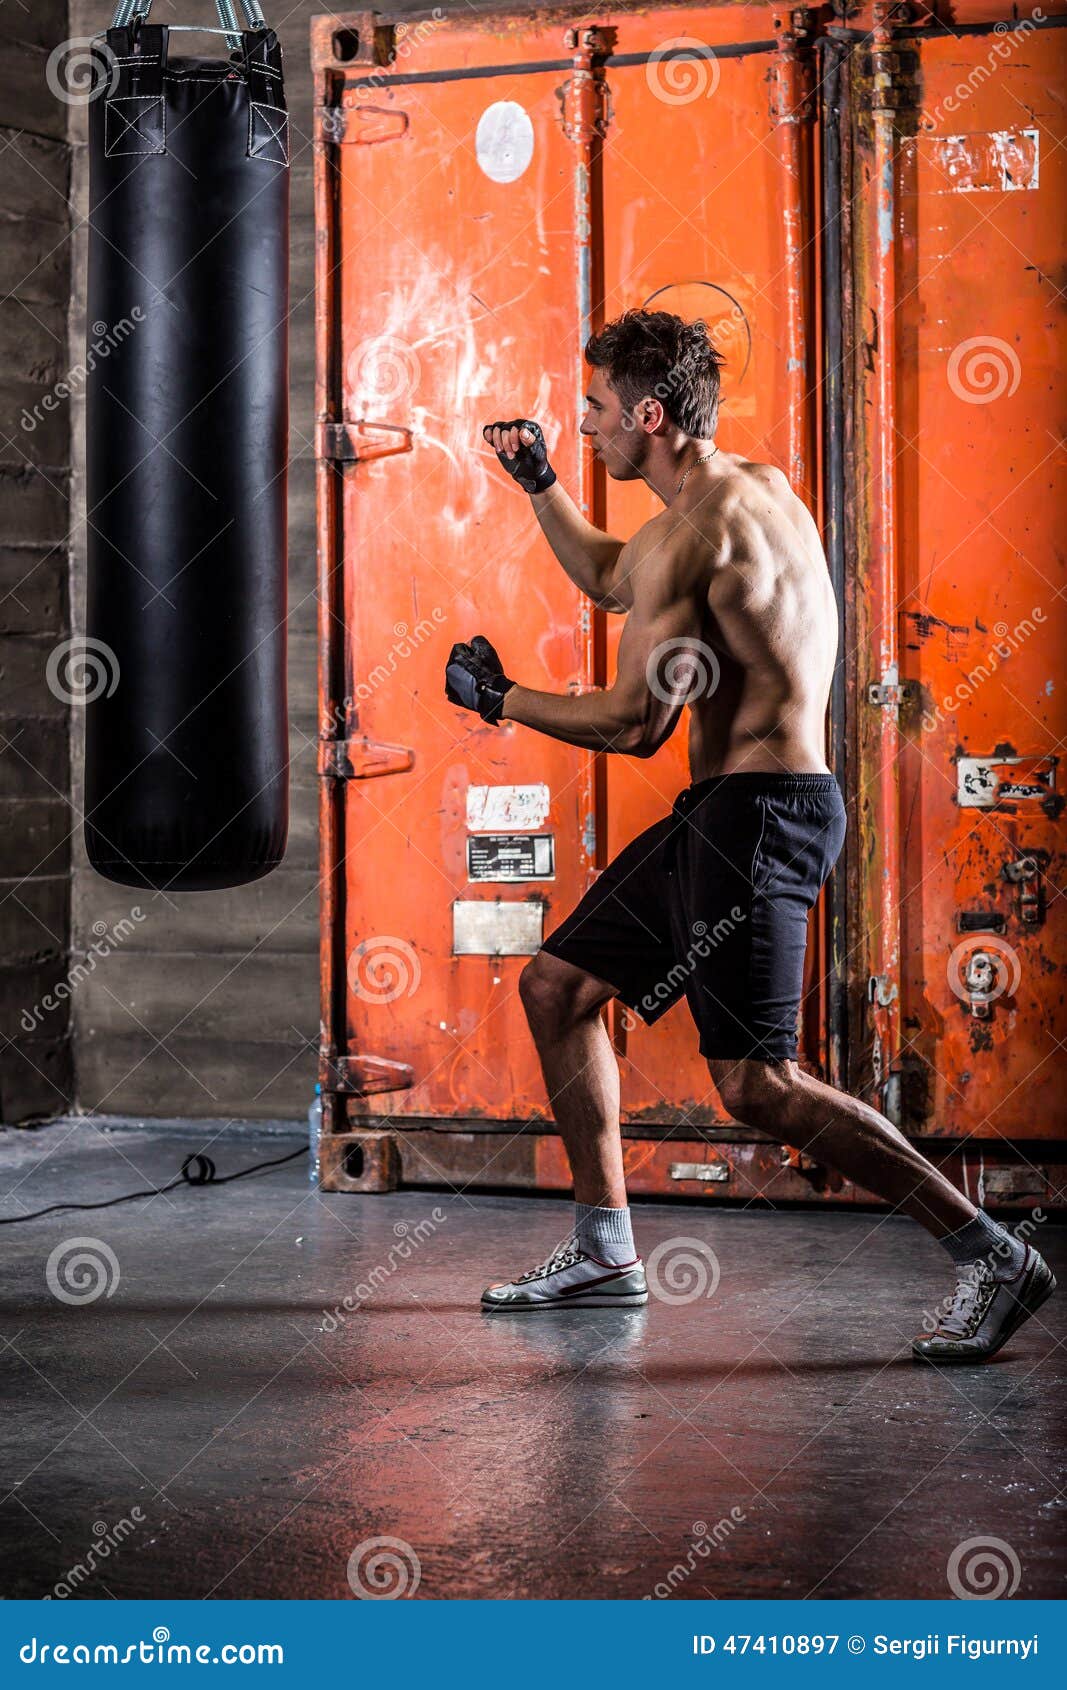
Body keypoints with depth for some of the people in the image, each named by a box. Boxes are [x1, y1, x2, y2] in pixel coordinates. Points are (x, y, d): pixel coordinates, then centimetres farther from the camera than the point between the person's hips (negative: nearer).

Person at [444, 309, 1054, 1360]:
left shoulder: (693, 533, -17)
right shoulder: (754, 488, 15)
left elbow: (635, 724, -19)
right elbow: (611, 580, 33)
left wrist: (497, 699, -5)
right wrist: (538, 484, 23)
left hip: (758, 812, -11)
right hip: (724, 812, 11)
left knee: (756, 1085, -13)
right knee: (555, 986, 15)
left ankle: (992, 1259, -7)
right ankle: (604, 1254, 22)